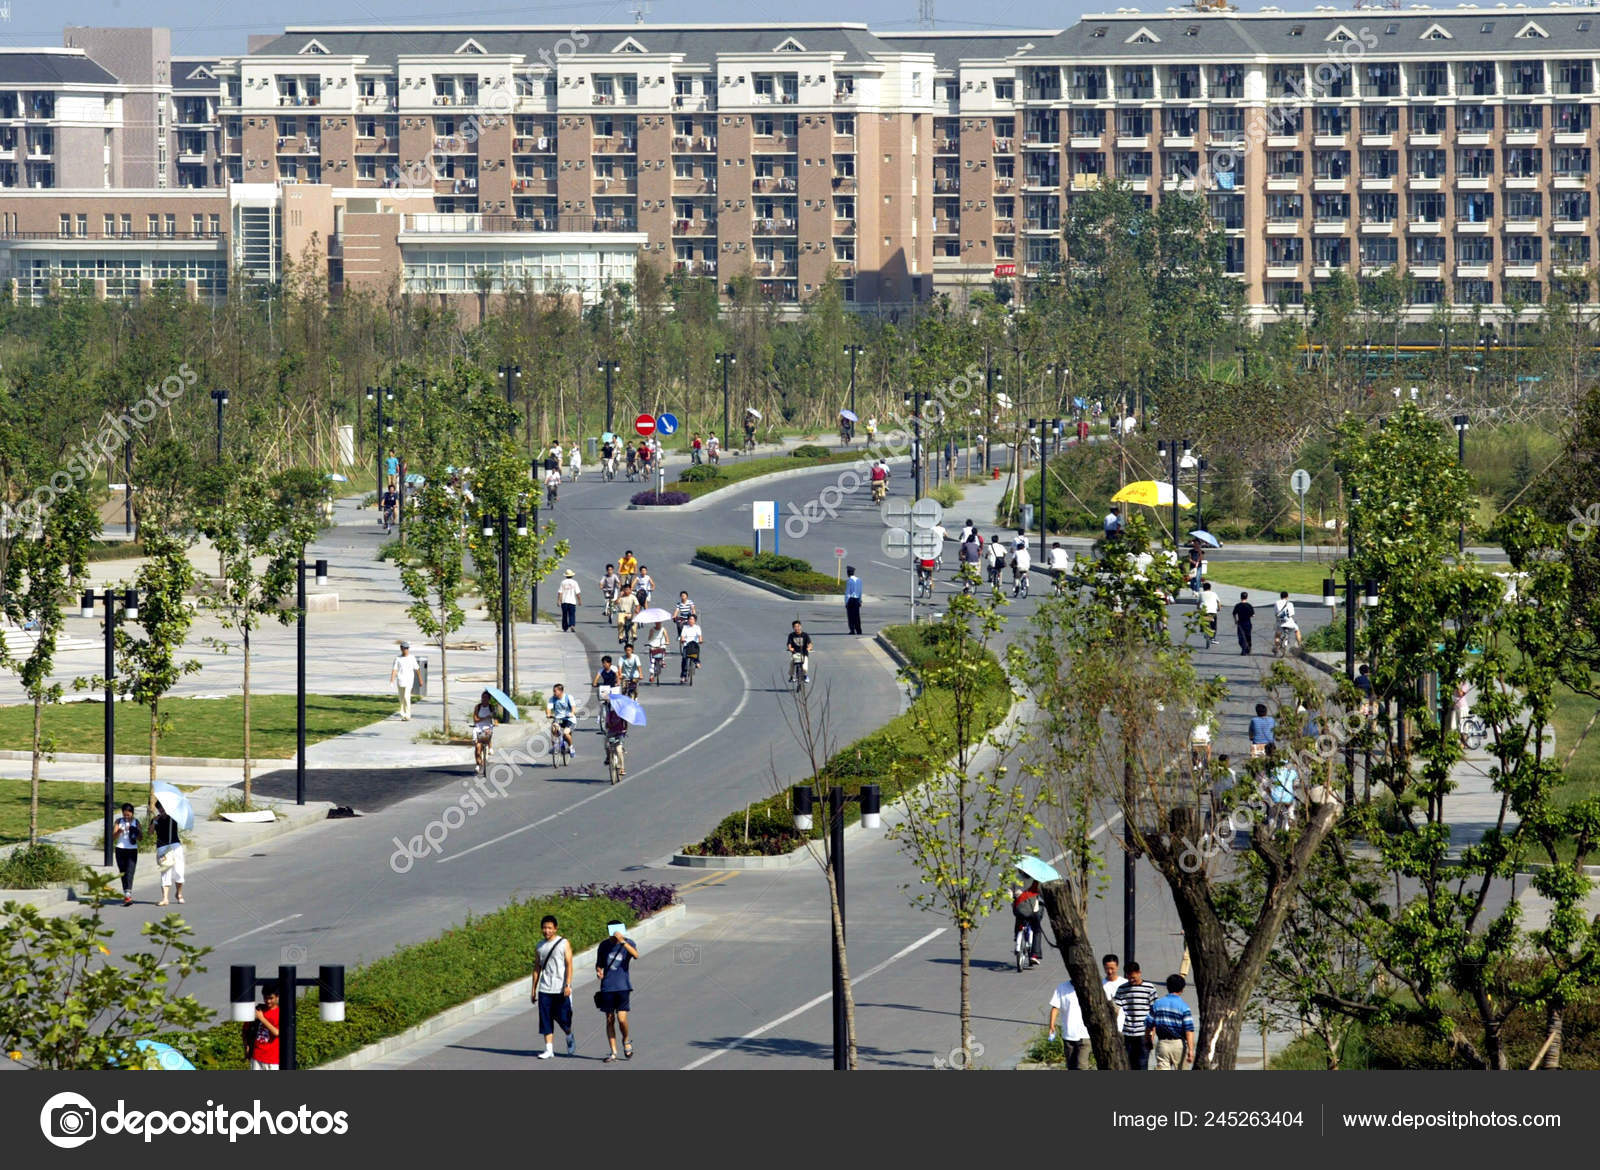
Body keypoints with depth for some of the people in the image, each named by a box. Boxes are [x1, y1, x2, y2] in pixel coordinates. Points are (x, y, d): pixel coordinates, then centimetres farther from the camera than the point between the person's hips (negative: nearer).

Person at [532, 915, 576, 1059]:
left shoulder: (564, 944, -1)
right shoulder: (540, 947, 12)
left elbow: (569, 965, -6)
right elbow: (537, 968, 16)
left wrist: (568, 985, -17)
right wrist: (533, 990, 13)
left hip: (561, 989, -4)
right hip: (545, 989, 4)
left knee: (562, 1017, -1)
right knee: (546, 1019, -3)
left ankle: (569, 1037, 29)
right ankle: (549, 1049, -1)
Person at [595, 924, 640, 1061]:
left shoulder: (628, 943, -3)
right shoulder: (604, 946, 5)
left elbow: (636, 955, -24)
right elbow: (599, 963, 17)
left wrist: (622, 941, -35)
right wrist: (598, 971, -6)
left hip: (623, 987, -3)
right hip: (607, 987, 3)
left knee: (621, 1018, -11)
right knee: (610, 1019, 3)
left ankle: (626, 1041, 20)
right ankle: (613, 1053, 9)